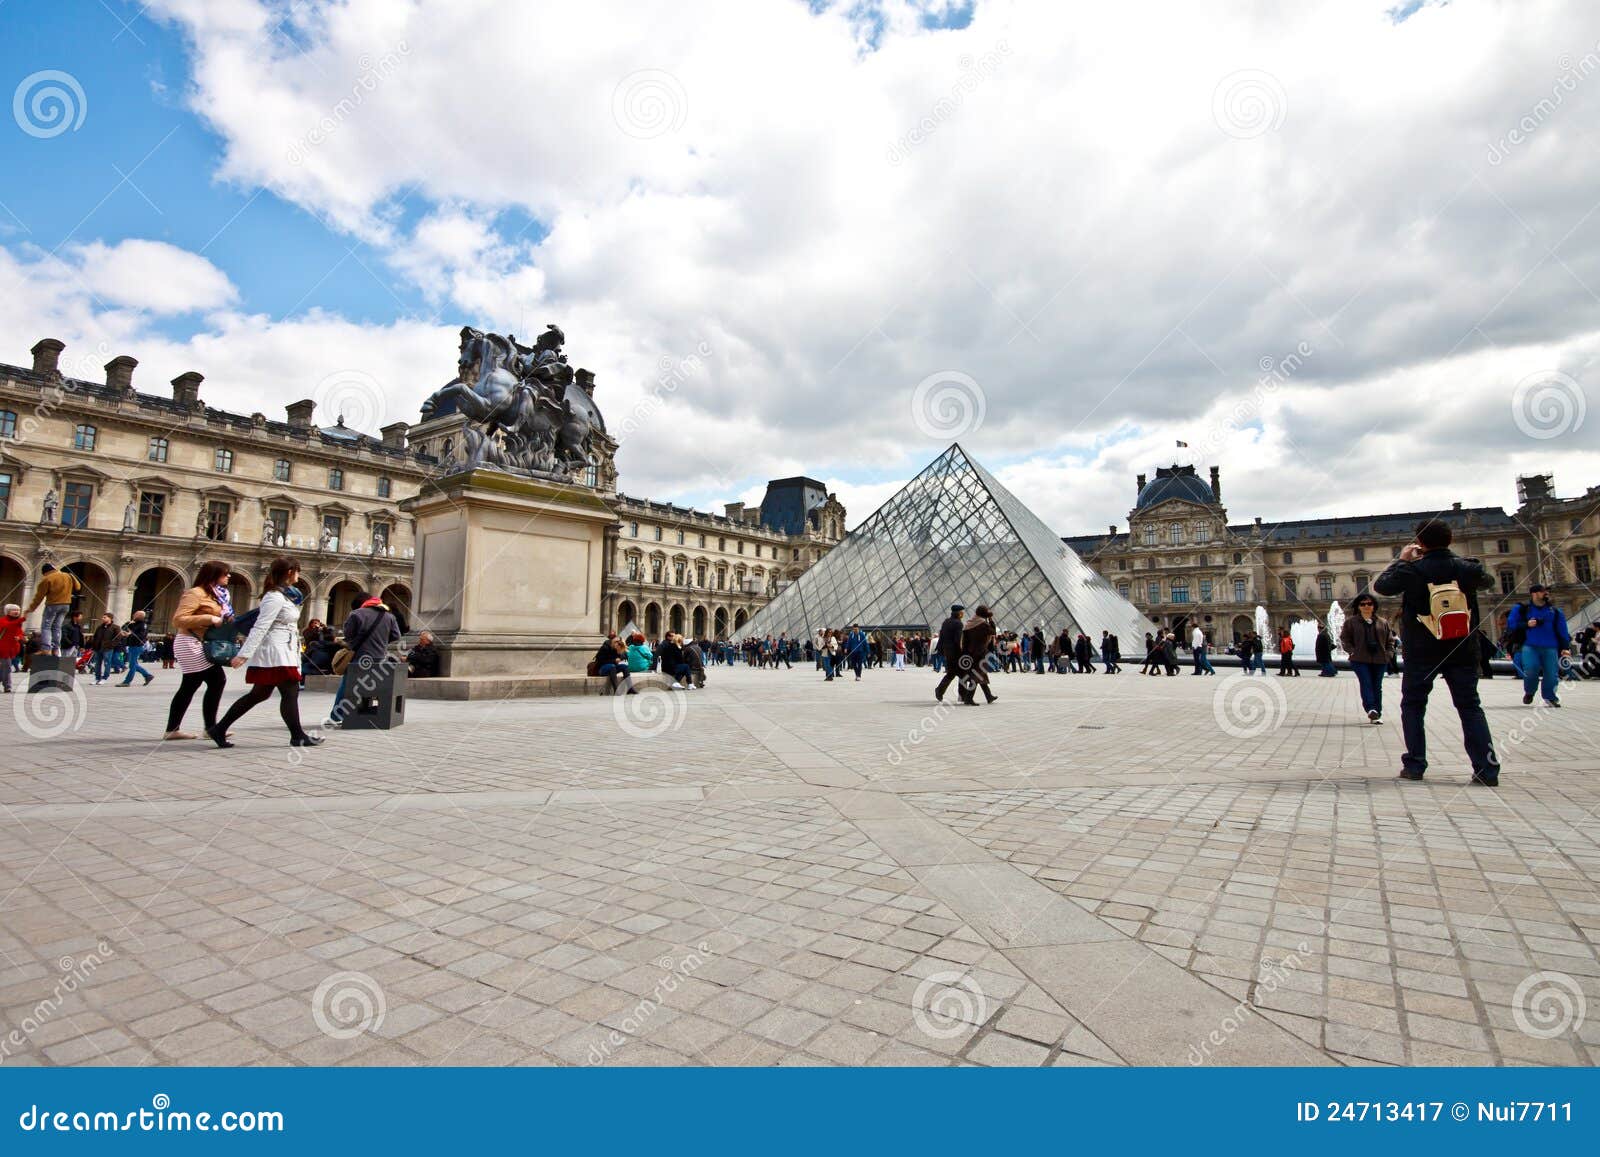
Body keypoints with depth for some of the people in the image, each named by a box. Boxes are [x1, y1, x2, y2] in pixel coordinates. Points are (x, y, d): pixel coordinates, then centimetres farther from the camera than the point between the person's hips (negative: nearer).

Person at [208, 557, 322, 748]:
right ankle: (298, 736, 5)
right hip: (276, 653, -10)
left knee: (259, 694, 13)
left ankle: (219, 730, 20)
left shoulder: (285, 594, 14)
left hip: (283, 652, 10)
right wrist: (244, 654, -22)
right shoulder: (275, 598, -15)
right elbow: (260, 627, -20)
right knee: (290, 693, -3)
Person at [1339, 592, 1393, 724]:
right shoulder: (1351, 622, 4)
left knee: (1377, 687, 7)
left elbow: (1390, 640, 17)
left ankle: (1377, 714, 13)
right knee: (1366, 684, -16)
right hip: (1360, 660, -3)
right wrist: (1353, 652, -8)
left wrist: (1388, 653, 3)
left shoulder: (1383, 622, 13)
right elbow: (1344, 639, 4)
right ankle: (1371, 709, -28)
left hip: (1379, 660, 3)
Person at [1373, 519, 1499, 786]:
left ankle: (1414, 765, 8)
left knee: (1413, 705, 9)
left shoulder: (1412, 570, -12)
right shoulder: (1467, 568, 0)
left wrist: (1401, 560, 9)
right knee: (1470, 707, 9)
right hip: (1462, 650, 3)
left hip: (1422, 652, -3)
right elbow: (1487, 581, 21)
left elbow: (1380, 585, 0)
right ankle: (1487, 769, 3)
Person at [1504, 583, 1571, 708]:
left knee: (1552, 673, -3)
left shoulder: (1555, 612, 14)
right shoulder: (1521, 609, 6)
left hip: (1550, 648, 3)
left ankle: (1549, 696, 21)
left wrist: (1565, 648, 2)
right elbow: (1510, 625, 3)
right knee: (1530, 670, -20)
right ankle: (1529, 691, 8)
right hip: (1529, 647, -3)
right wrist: (1526, 624, -13)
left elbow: (1562, 631, 12)